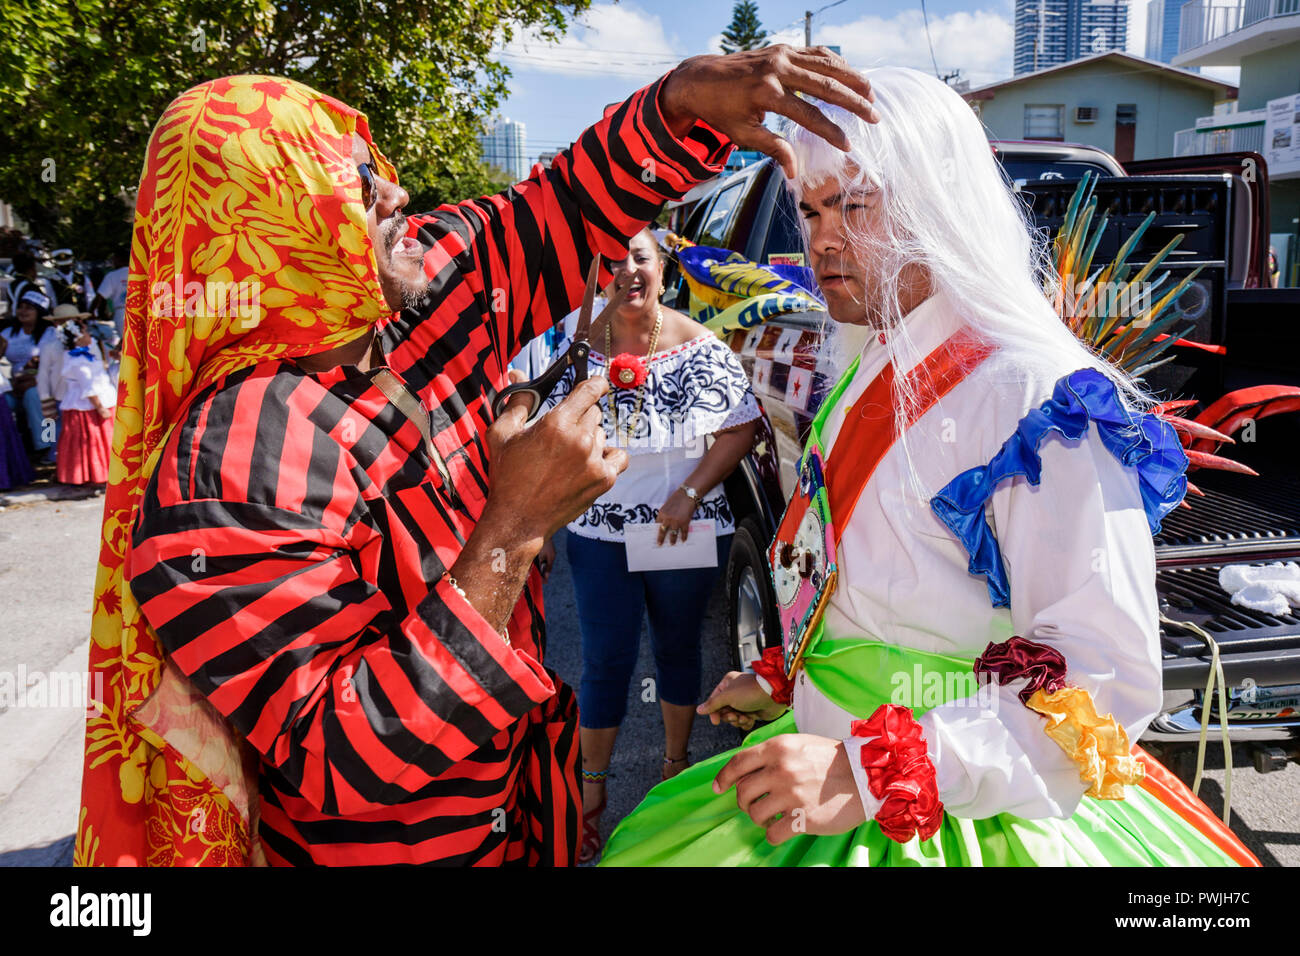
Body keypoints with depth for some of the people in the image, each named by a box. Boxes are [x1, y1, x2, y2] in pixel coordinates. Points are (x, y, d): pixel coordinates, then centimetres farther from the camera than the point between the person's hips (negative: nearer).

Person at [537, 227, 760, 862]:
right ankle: (591, 790, 22)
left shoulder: (698, 345, -6)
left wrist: (689, 495, -15)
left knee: (677, 647, 15)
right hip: (599, 531, 1)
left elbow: (741, 428, -7)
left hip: (687, 529, 0)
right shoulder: (579, 347, -1)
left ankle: (676, 762, 37)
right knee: (605, 661, 4)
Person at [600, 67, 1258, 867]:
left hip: (968, 820, -7)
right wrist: (781, 683, 17)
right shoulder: (868, 381, 6)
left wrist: (873, 773, -32)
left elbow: (1110, 678, -27)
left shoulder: (1040, 399, -22)